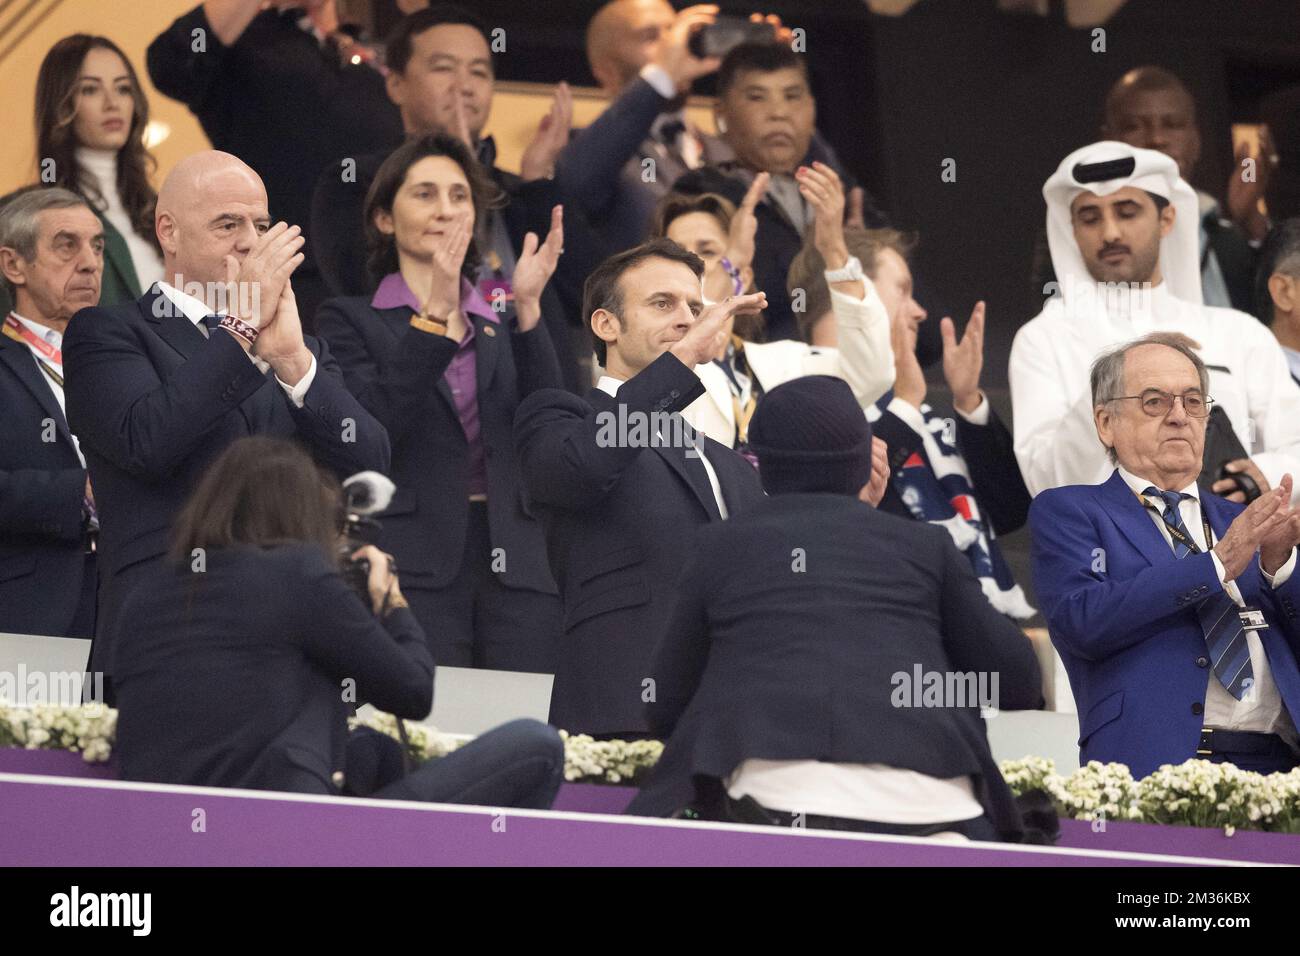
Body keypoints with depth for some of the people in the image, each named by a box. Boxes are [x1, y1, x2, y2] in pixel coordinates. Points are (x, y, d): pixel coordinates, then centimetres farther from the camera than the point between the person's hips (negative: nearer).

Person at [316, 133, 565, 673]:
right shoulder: (350, 321, 9)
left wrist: (528, 307, -5)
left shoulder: (504, 326, 20)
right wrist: (435, 314, -15)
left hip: (514, 568, 4)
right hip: (413, 568, -4)